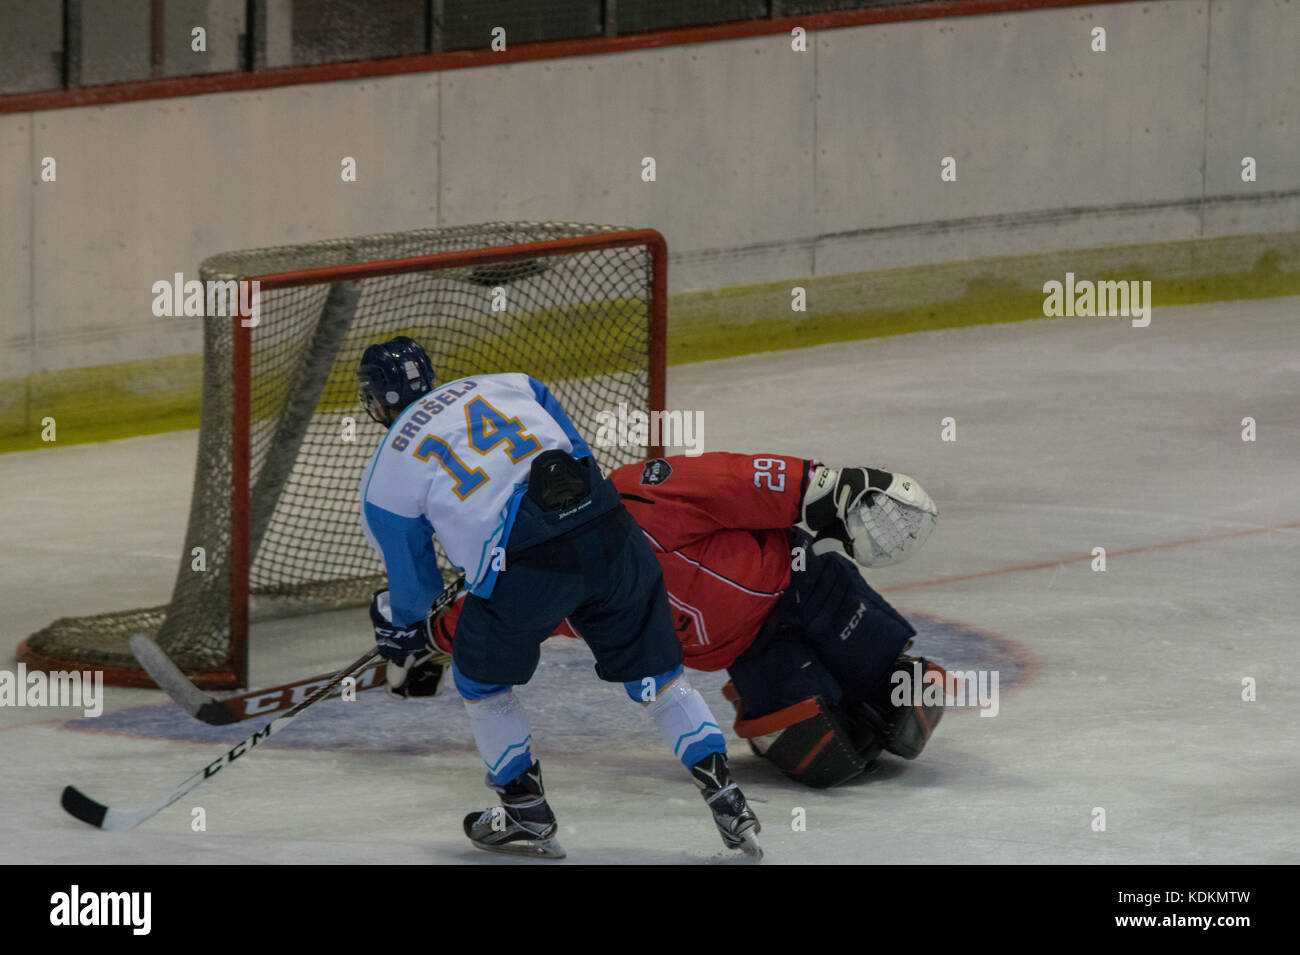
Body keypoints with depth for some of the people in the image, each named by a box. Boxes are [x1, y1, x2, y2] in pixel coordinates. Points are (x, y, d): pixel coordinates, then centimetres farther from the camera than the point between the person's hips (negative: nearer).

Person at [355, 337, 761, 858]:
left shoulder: (382, 482, 14)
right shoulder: (510, 385, 22)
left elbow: (413, 584, 21)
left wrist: (403, 648, 39)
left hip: (523, 569, -4)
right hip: (607, 529, 4)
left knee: (482, 683, 24)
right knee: (659, 677, 17)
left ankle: (527, 816, 28)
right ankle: (727, 802, 12)